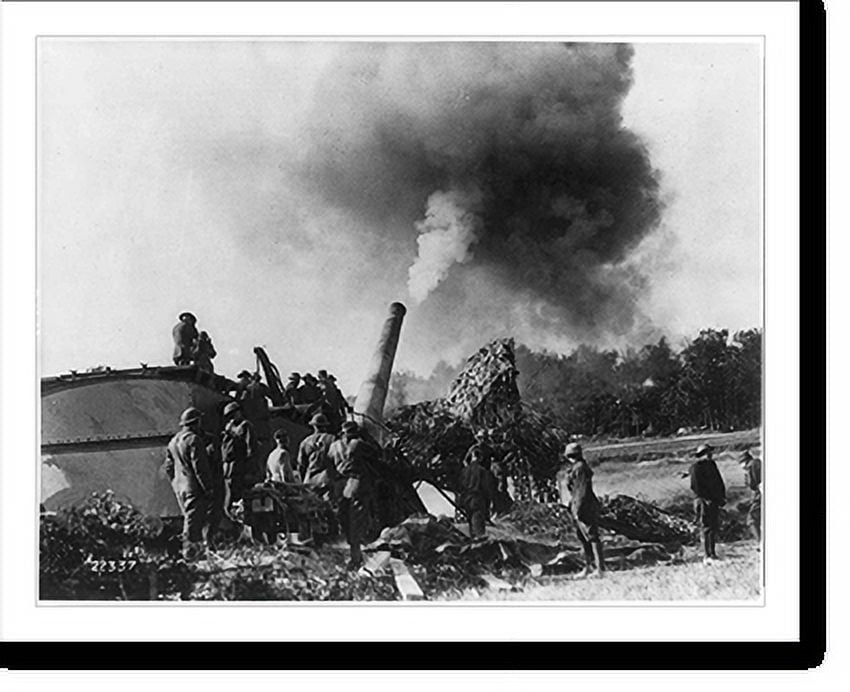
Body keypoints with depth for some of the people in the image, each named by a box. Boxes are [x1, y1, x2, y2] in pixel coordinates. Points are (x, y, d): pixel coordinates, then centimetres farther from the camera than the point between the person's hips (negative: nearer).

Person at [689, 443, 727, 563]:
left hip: (714, 501, 8)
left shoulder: (711, 464, 16)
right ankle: (707, 556, -6)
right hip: (704, 502, -8)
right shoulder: (696, 467, -9)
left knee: (715, 528, 10)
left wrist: (722, 497, 8)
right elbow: (695, 486, -14)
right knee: (706, 529, -8)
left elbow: (719, 481, 20)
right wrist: (706, 499, -18)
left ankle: (713, 554, 18)